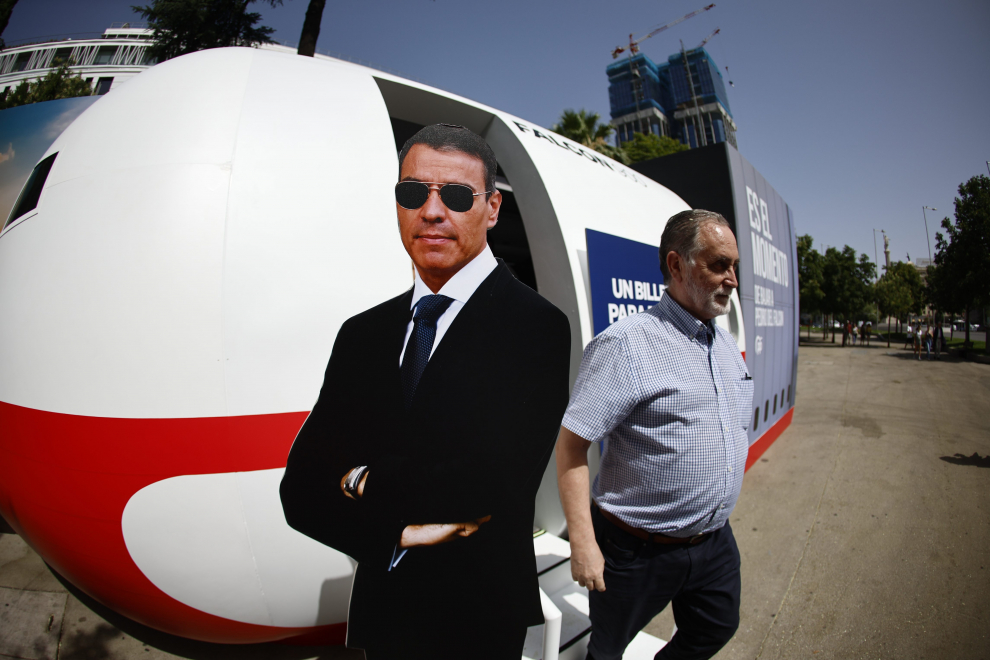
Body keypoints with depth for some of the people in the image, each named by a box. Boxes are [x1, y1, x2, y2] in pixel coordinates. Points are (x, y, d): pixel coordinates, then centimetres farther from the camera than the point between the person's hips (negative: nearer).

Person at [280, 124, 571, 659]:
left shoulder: (536, 327, -19)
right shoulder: (361, 334, -2)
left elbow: (493, 485, -27)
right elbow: (301, 489, -5)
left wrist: (366, 484, -13)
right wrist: (398, 530, -20)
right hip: (380, 615, 5)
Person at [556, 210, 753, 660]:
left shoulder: (727, 345, 6)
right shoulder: (626, 344, -21)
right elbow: (570, 444, -22)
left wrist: (720, 514, 19)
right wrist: (582, 543, -23)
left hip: (715, 542, 7)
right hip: (639, 551, -6)